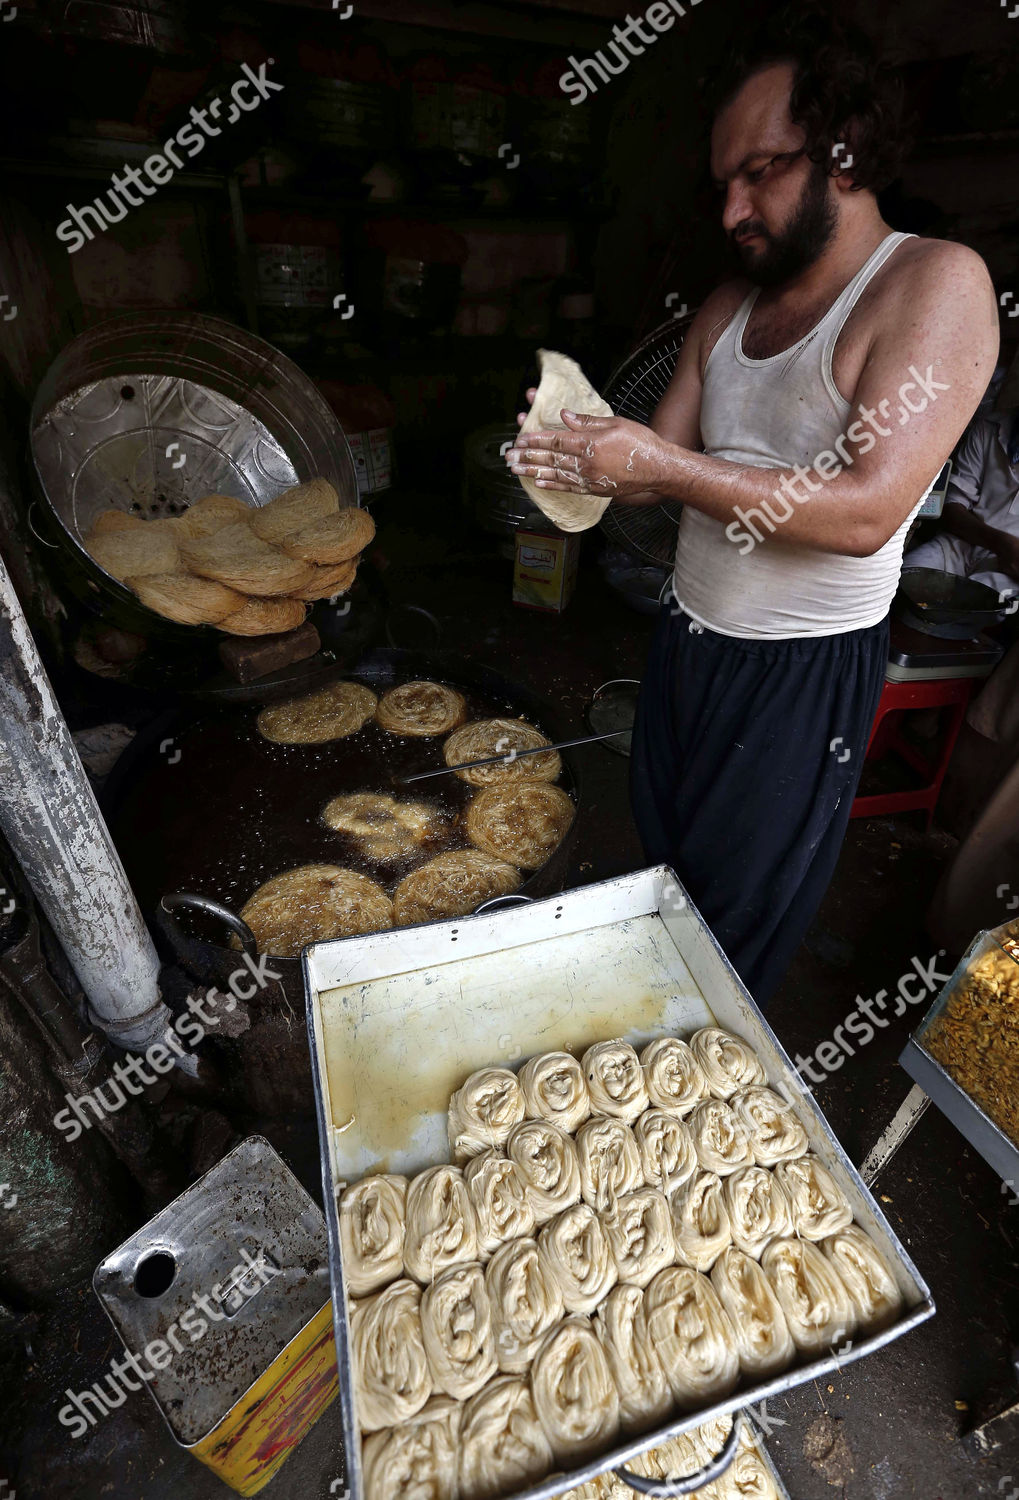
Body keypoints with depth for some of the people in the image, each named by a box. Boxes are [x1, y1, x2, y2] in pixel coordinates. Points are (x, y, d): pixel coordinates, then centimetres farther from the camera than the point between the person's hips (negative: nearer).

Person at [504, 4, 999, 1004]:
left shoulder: (935, 284, -14)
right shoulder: (728, 307, 8)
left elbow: (866, 510, -25)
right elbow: (663, 465, 8)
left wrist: (664, 465, -26)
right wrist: (587, 461, -14)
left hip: (804, 674, -6)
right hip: (688, 637, 7)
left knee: (738, 914, 13)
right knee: (658, 868, 23)